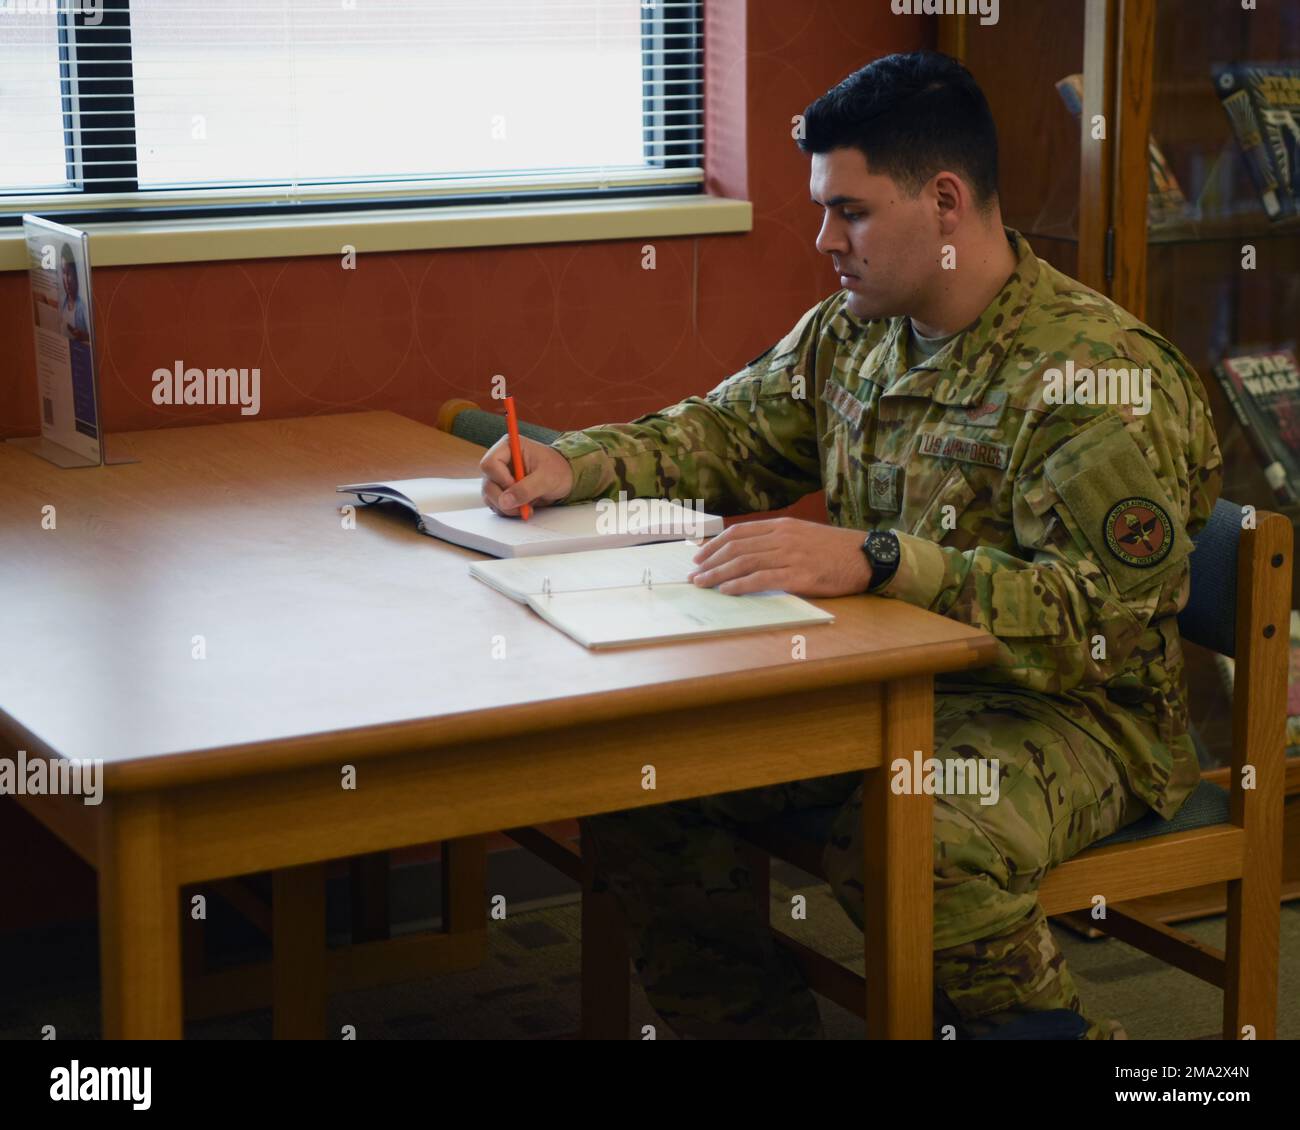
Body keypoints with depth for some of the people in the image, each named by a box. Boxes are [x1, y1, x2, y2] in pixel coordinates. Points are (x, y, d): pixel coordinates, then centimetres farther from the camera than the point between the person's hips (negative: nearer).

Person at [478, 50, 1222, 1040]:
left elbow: (1099, 616, -27)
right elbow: (728, 432, 19)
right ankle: (755, 1023, 7)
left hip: (1070, 710, -7)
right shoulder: (850, 333, 6)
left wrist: (875, 561, -36)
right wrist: (575, 464, 0)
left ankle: (1041, 1025, -7)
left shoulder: (1103, 373, -19)